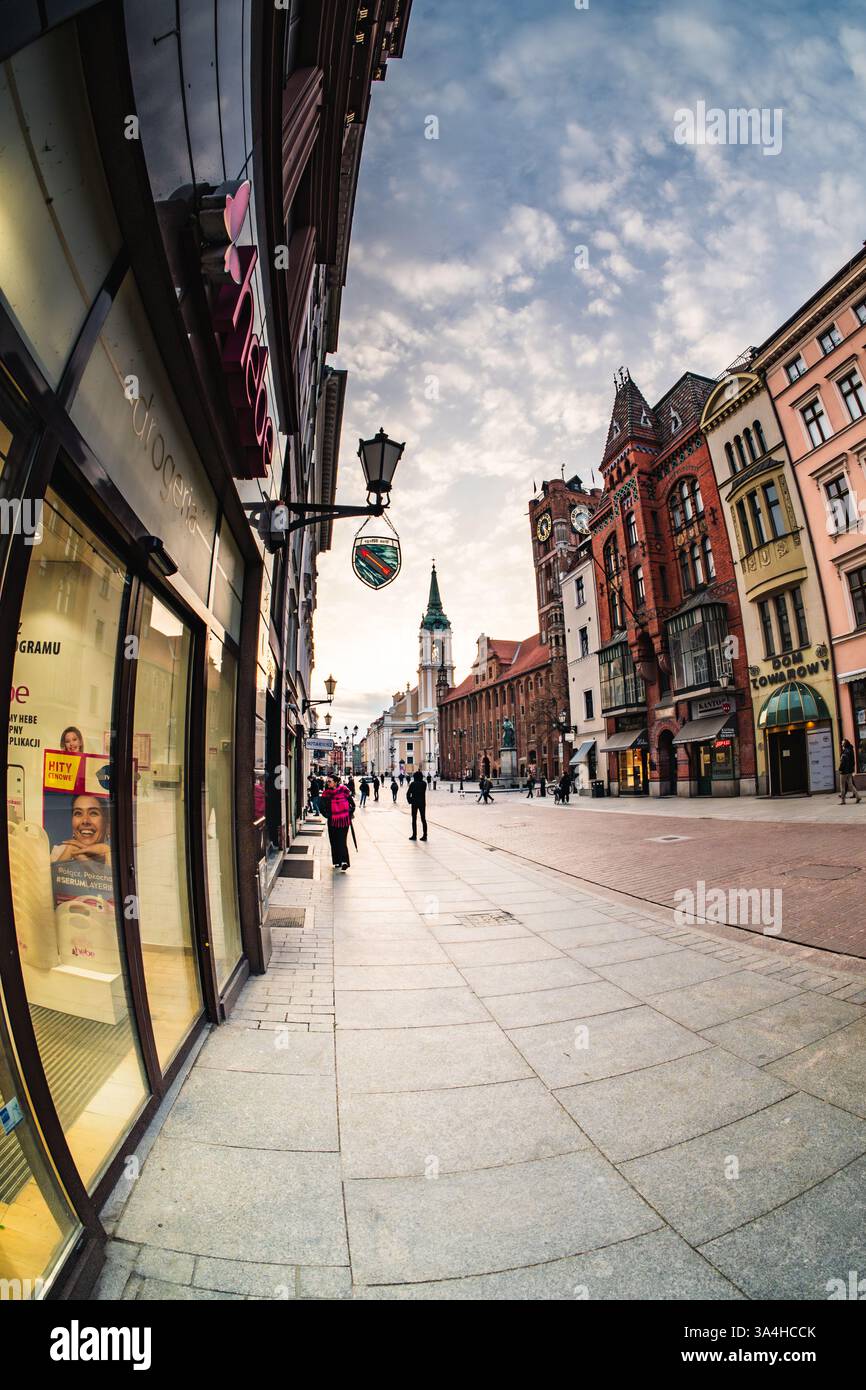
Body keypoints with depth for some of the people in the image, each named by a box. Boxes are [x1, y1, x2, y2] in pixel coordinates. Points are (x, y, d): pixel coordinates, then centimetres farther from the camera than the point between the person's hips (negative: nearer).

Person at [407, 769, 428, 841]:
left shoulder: (413, 784, -9)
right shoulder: (424, 783, -2)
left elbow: (408, 793, -10)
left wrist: (409, 801, 4)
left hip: (414, 803, -2)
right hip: (422, 803, 2)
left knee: (414, 819, 7)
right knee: (423, 819, 8)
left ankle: (414, 835, 8)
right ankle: (424, 835, 8)